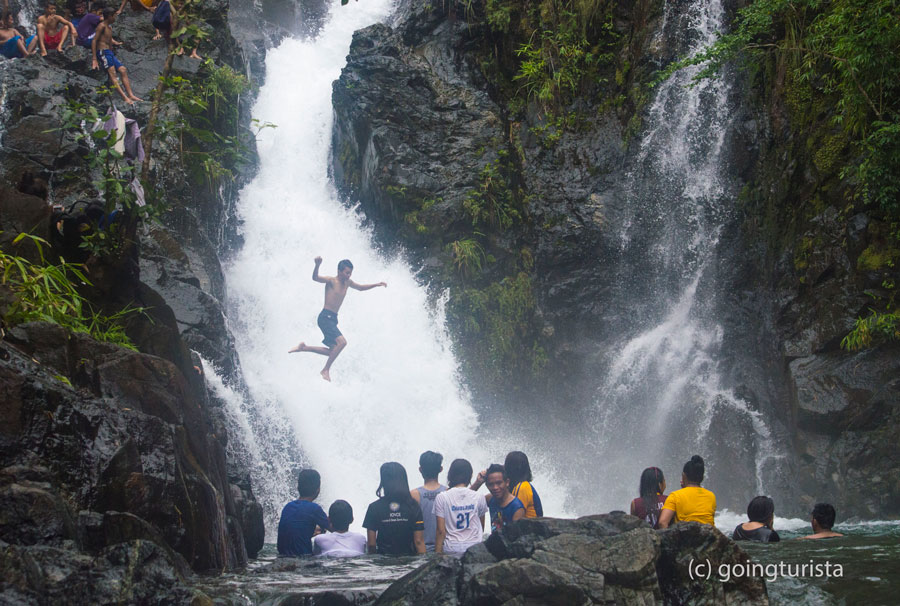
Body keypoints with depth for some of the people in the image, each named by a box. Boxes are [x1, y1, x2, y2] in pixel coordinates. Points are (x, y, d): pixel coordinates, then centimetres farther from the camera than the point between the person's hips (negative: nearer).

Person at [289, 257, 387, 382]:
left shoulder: (347, 283, 14)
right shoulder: (331, 281, -9)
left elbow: (361, 287, 32)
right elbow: (315, 278, -26)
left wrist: (377, 285, 24)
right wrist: (317, 265, -45)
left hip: (333, 319, 9)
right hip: (325, 317, -9)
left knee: (333, 350, 10)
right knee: (342, 342, -23)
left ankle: (303, 347, 21)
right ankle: (326, 370, -14)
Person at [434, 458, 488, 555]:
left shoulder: (442, 498, -2)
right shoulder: (478, 497, 3)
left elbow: (441, 531, -3)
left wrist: (438, 554, 2)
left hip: (451, 548, -1)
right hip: (475, 548, 1)